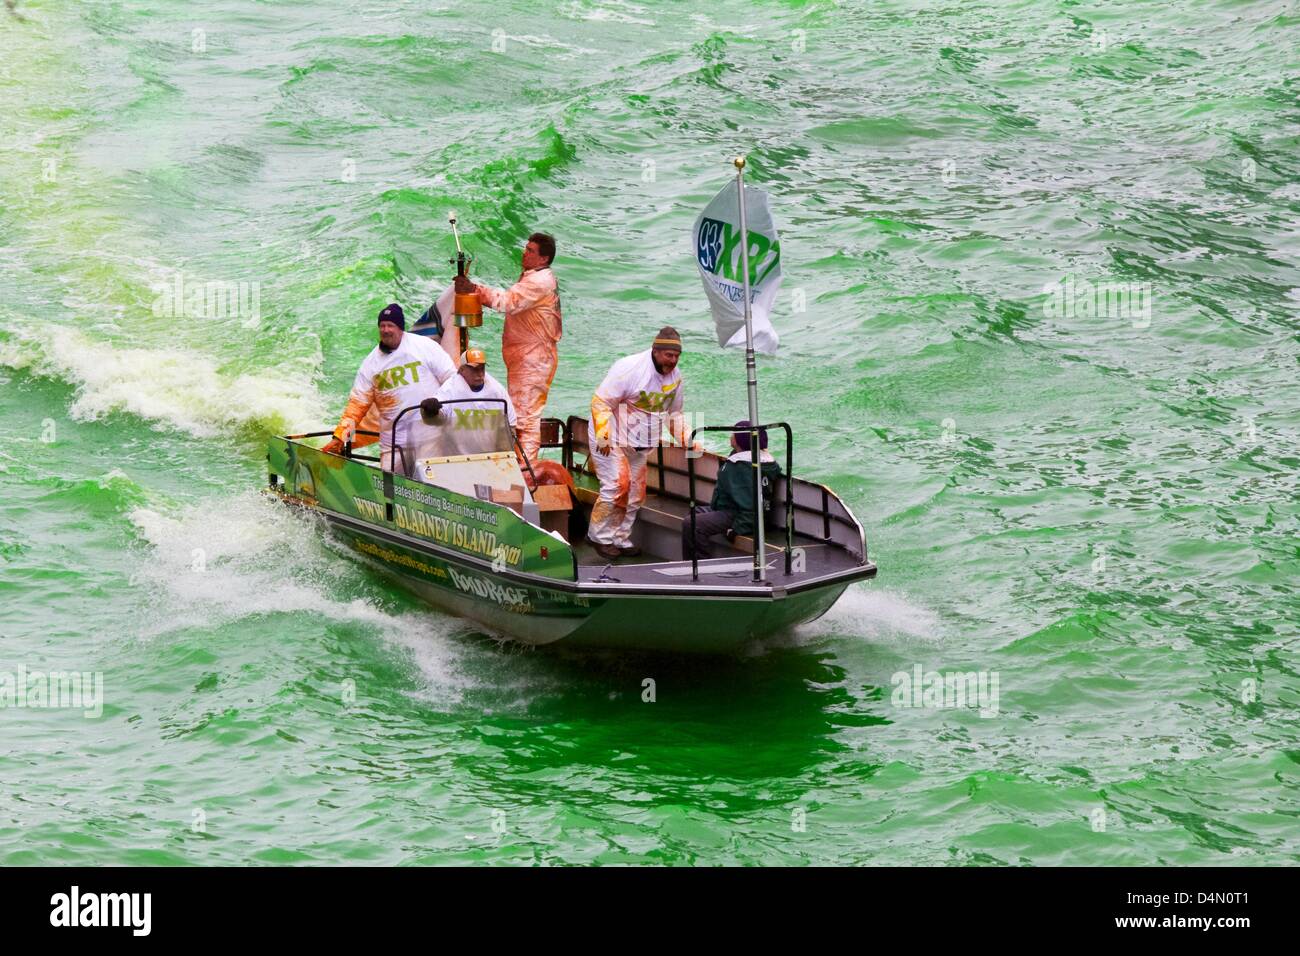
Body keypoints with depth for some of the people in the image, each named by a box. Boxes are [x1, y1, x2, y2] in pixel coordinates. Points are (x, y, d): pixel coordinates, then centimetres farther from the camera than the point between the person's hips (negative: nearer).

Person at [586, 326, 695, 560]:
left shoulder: (674, 376, 0)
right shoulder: (630, 369, -24)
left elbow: (674, 413, 16)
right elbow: (601, 402, -21)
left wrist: (687, 439, 4)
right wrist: (603, 435, -27)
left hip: (640, 443, 8)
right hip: (612, 439, -8)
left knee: (635, 492, 9)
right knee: (615, 486, -15)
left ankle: (621, 538, 22)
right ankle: (600, 536, -2)